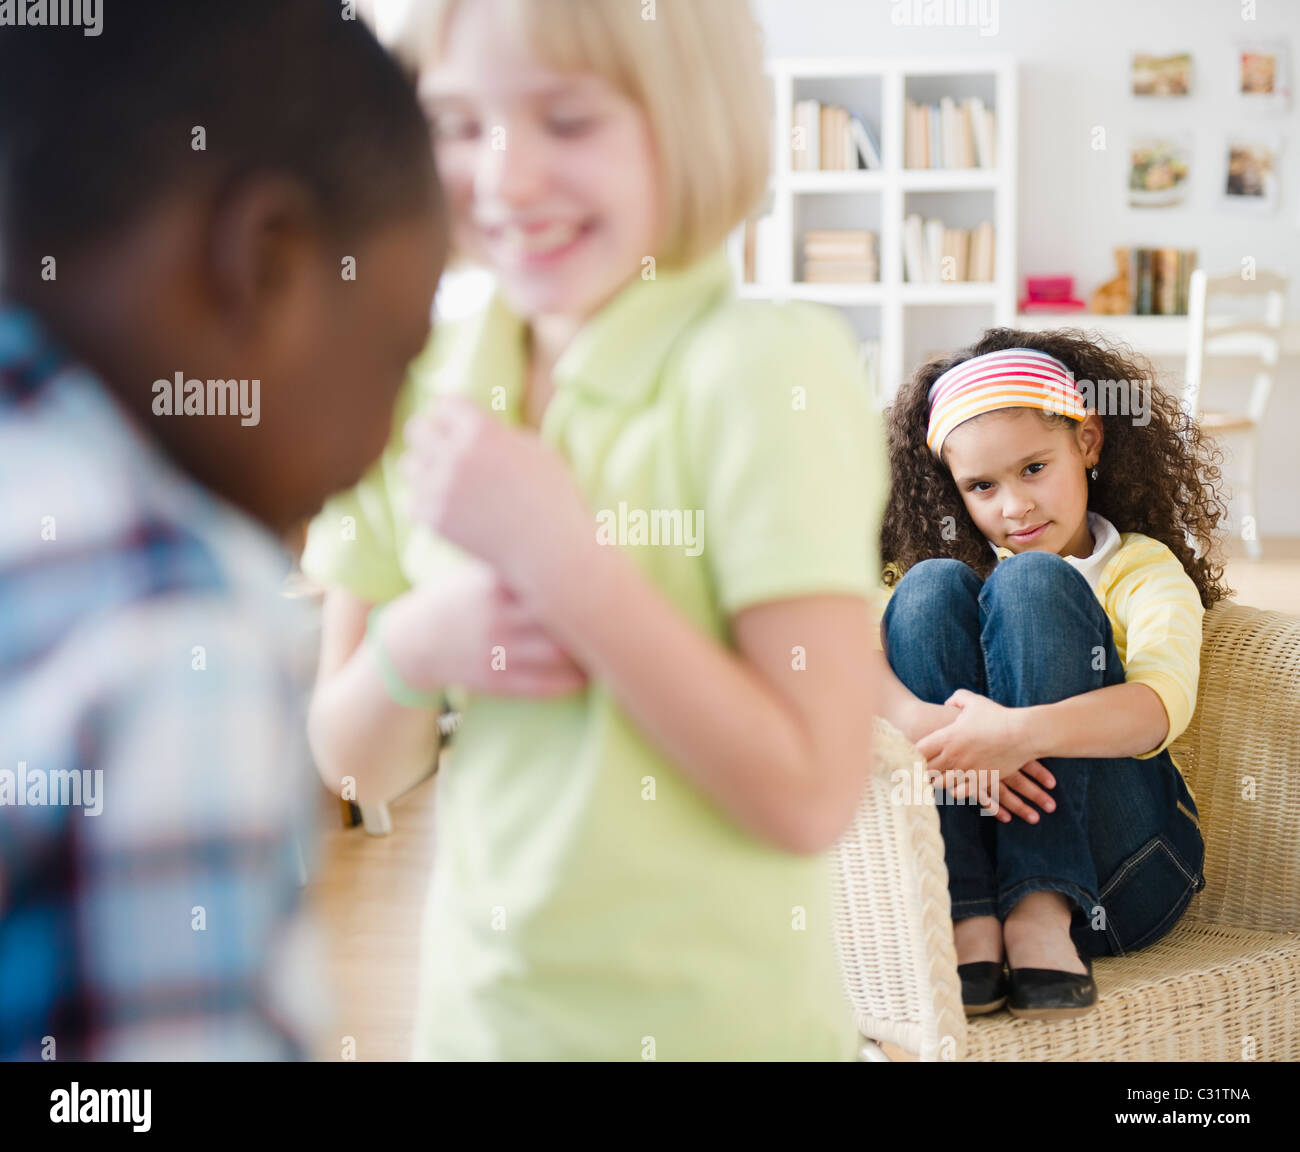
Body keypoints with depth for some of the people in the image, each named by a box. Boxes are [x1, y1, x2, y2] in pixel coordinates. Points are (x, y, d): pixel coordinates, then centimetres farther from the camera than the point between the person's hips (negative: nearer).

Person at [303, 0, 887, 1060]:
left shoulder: (770, 372, -17)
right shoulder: (422, 387, -1)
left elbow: (810, 795, -22)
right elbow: (358, 764, 4)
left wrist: (555, 547, -25)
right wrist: (416, 648, -16)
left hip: (717, 1022, -5)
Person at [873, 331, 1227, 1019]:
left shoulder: (1144, 569, 12)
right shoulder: (942, 573, 18)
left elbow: (1163, 704, -12)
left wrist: (1023, 732, -33)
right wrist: (920, 719, -27)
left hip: (1115, 867, -2)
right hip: (960, 854, 2)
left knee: (1032, 582, -15)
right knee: (932, 586, -13)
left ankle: (1042, 912, -28)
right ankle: (969, 919, -26)